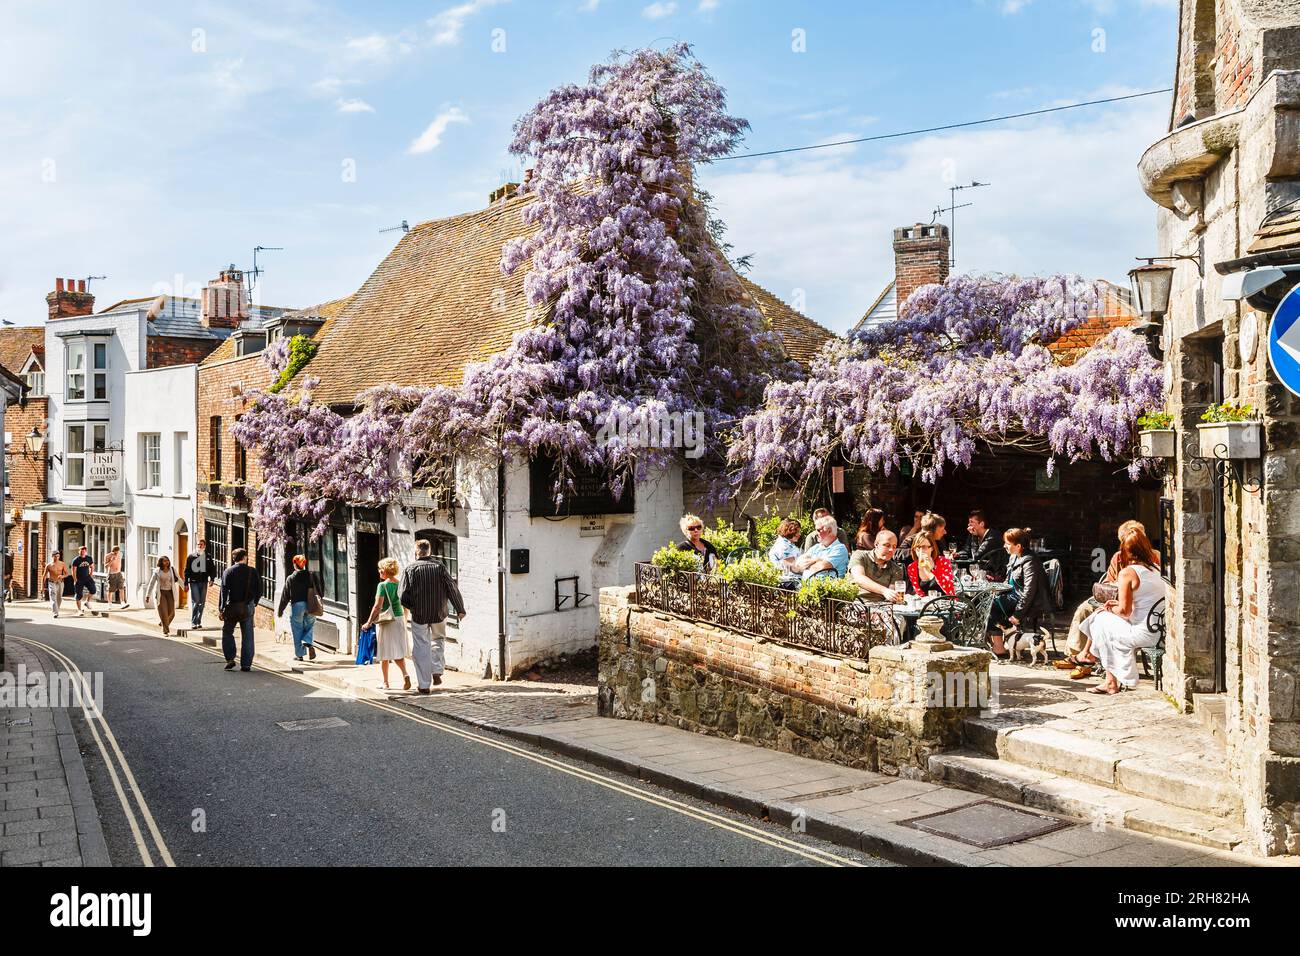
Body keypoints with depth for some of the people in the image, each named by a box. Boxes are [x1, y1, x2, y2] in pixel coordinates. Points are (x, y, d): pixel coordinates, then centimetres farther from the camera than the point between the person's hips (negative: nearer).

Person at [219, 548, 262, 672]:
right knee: (247, 636, 6)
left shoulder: (228, 572, -4)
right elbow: (259, 590, 4)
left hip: (232, 607, -1)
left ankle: (230, 659, 3)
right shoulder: (253, 572, 1)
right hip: (248, 608, 1)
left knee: (227, 633, 14)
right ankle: (246, 664, 6)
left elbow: (224, 591, -9)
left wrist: (221, 608, -8)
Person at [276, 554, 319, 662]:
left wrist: (280, 610, 9)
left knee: (297, 630, 6)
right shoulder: (312, 576, 2)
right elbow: (318, 592, 6)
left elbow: (285, 596, 0)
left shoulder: (290, 578, -3)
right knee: (310, 626, 17)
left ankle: (299, 654, 9)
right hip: (310, 606, 2)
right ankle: (308, 642, -11)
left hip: (296, 606, -2)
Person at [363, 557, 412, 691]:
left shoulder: (383, 585, -12)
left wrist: (369, 622, -9)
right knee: (398, 652, 11)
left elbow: (377, 606, -16)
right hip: (399, 619, 5)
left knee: (384, 654, 7)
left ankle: (386, 683, 14)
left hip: (385, 621, -5)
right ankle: (405, 674, -12)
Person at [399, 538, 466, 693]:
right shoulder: (439, 566, -3)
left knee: (421, 648, 6)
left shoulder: (410, 569, -7)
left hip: (419, 615, -1)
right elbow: (452, 589, -3)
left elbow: (403, 597, -10)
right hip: (439, 613, 2)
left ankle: (423, 684, 6)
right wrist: (460, 609, 6)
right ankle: (437, 671, 11)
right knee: (438, 639, 25)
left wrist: (412, 607, 10)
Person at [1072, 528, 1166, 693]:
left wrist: (1111, 609, 8)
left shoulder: (1127, 573, -14)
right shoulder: (1155, 569, 10)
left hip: (1144, 633, -8)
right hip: (1160, 632, 8)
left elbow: (1124, 611, -13)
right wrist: (1118, 604, 18)